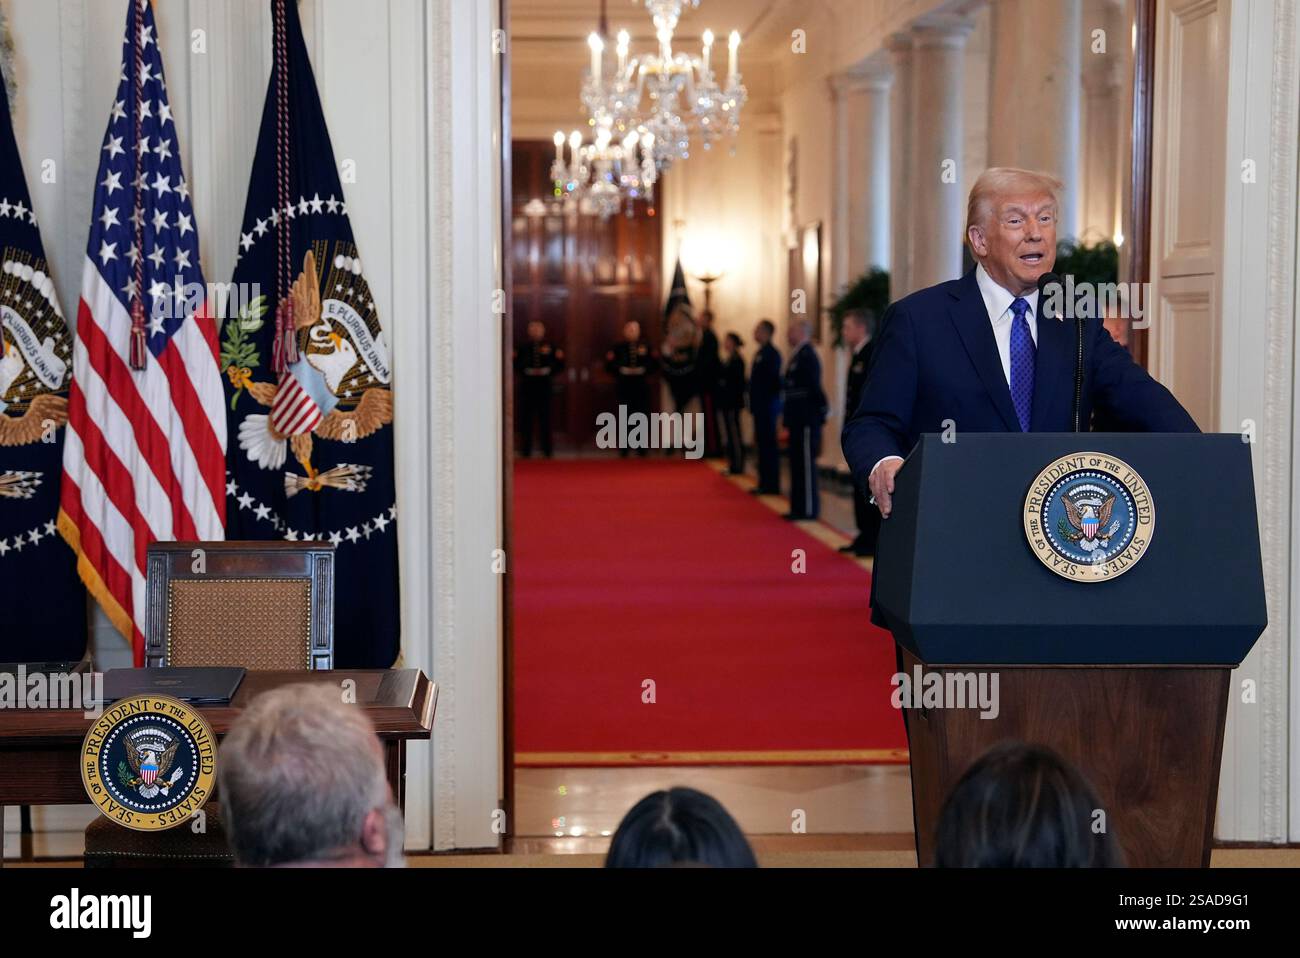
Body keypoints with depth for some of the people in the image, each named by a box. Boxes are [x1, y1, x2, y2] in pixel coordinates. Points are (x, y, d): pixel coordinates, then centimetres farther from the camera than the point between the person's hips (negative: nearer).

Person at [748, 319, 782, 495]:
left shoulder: (771, 354, -14)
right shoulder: (761, 353, 16)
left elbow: (773, 380, -19)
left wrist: (769, 401, -20)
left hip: (767, 407, -10)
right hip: (761, 407, 10)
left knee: (768, 445, -7)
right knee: (763, 445, 11)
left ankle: (771, 485, -4)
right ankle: (765, 483, 14)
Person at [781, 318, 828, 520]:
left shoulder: (807, 356, -15)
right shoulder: (798, 355, 15)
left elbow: (813, 388, -19)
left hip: (807, 421, -10)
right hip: (798, 421, 10)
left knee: (805, 464, -6)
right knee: (798, 464, 13)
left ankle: (809, 509, -2)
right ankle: (800, 507, 19)